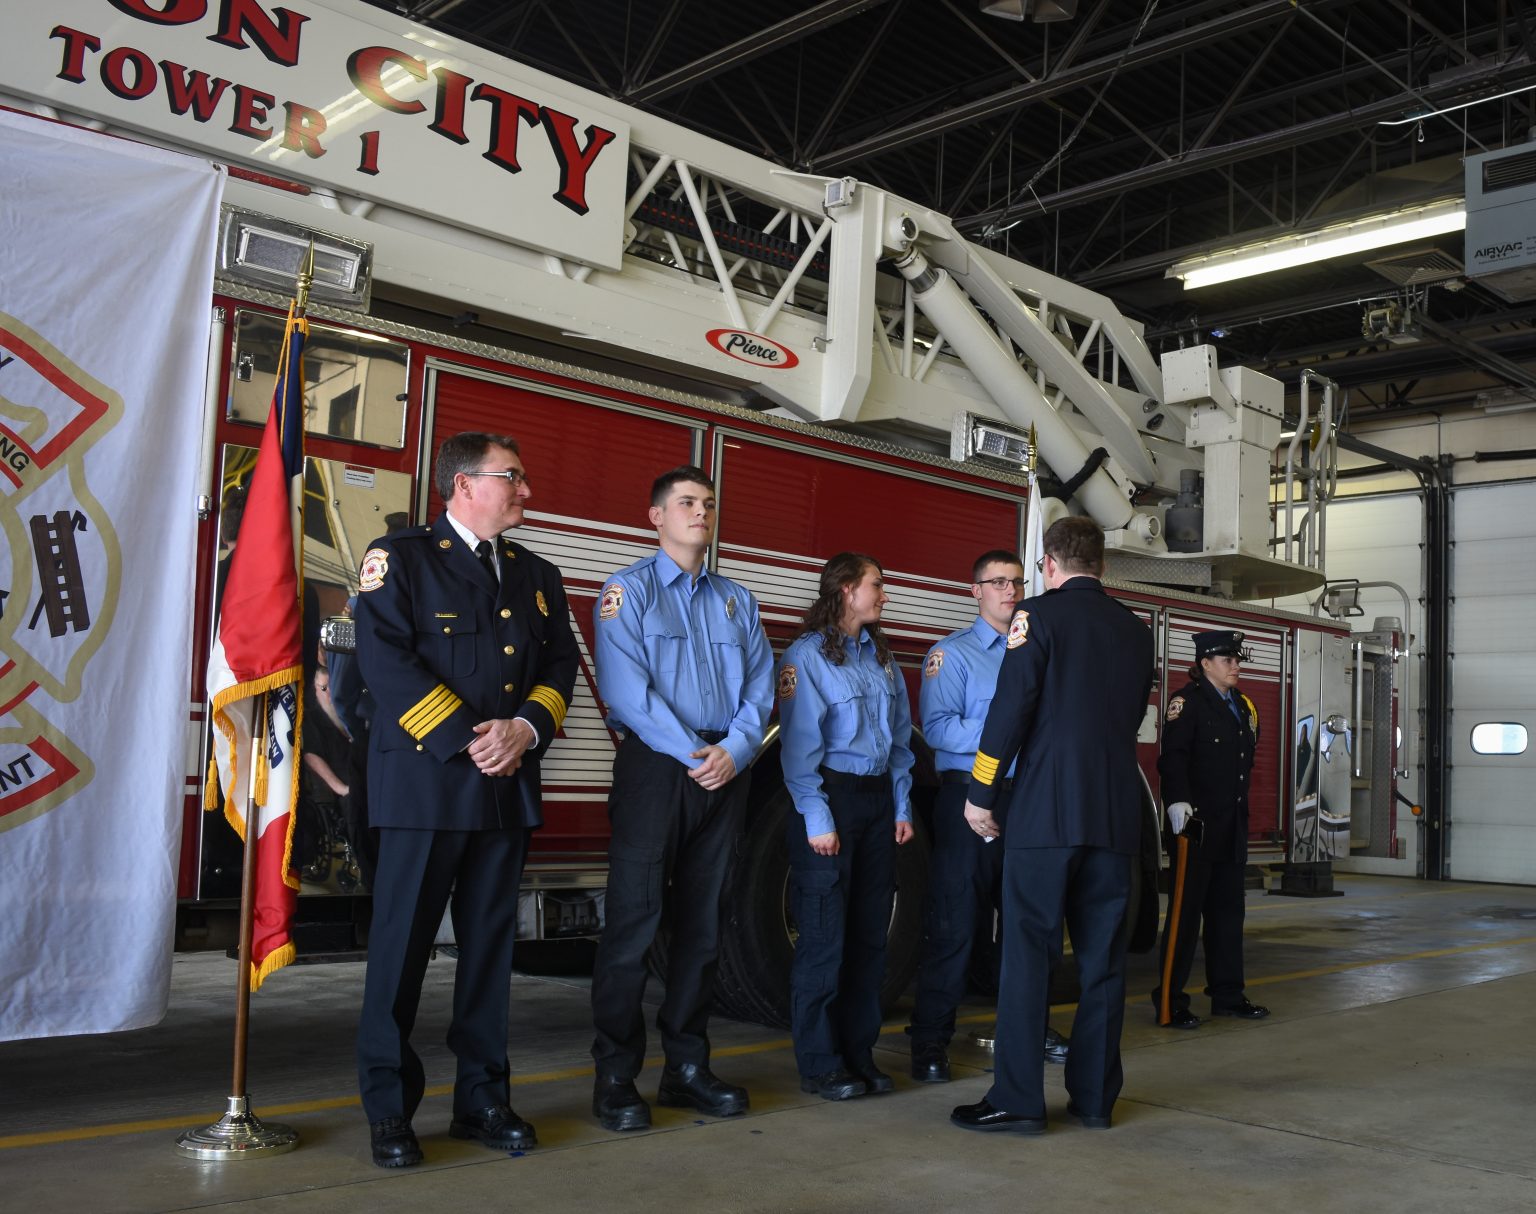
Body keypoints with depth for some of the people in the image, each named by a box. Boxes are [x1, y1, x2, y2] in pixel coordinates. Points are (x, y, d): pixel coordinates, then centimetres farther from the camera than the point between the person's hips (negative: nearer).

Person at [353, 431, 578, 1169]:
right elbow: (386, 660, -11)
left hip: (509, 783, 5)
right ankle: (388, 1108, 11)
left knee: (491, 941, 10)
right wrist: (465, 740, -15)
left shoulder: (538, 576, 17)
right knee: (402, 943, 0)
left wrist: (525, 730, -8)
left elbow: (560, 664, 12)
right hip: (425, 778, -5)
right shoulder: (400, 557, 0)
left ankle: (482, 1097, 19)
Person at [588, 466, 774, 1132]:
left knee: (701, 923, 9)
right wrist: (693, 755, -15)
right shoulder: (628, 590, 1)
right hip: (655, 768, -5)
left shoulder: (737, 601, 17)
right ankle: (616, 1076, 3)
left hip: (725, 771, 5)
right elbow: (627, 690, -10)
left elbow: (759, 686, 9)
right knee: (633, 920, -5)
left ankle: (687, 1067, 17)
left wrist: (734, 750, -9)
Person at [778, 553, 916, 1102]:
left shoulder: (881, 657, 14)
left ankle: (859, 1051, 21)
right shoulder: (807, 655, -7)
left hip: (878, 799, 7)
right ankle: (819, 1062, 8)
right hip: (830, 796, -7)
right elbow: (799, 744, -12)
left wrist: (901, 808, 9)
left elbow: (900, 739, 15)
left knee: (870, 933, 10)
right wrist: (816, 819, -16)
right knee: (825, 937, -2)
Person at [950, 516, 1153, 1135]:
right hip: (1117, 814, 5)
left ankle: (1018, 1099, -1)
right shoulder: (1135, 630, 14)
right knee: (1103, 957, 10)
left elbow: (1010, 708, -10)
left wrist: (981, 794, -5)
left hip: (1047, 810, -5)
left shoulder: (1040, 615, -4)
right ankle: (1095, 1095, 15)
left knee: (1028, 951, -2)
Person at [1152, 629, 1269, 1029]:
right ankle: (1169, 1003, 2)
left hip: (1231, 827, 8)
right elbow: (1173, 756, -18)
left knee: (1228, 911, 14)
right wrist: (1178, 800, -29)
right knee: (1185, 913, -4)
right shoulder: (1187, 701, -8)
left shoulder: (1243, 707, 17)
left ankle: (1227, 995, 24)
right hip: (1196, 822, -8)